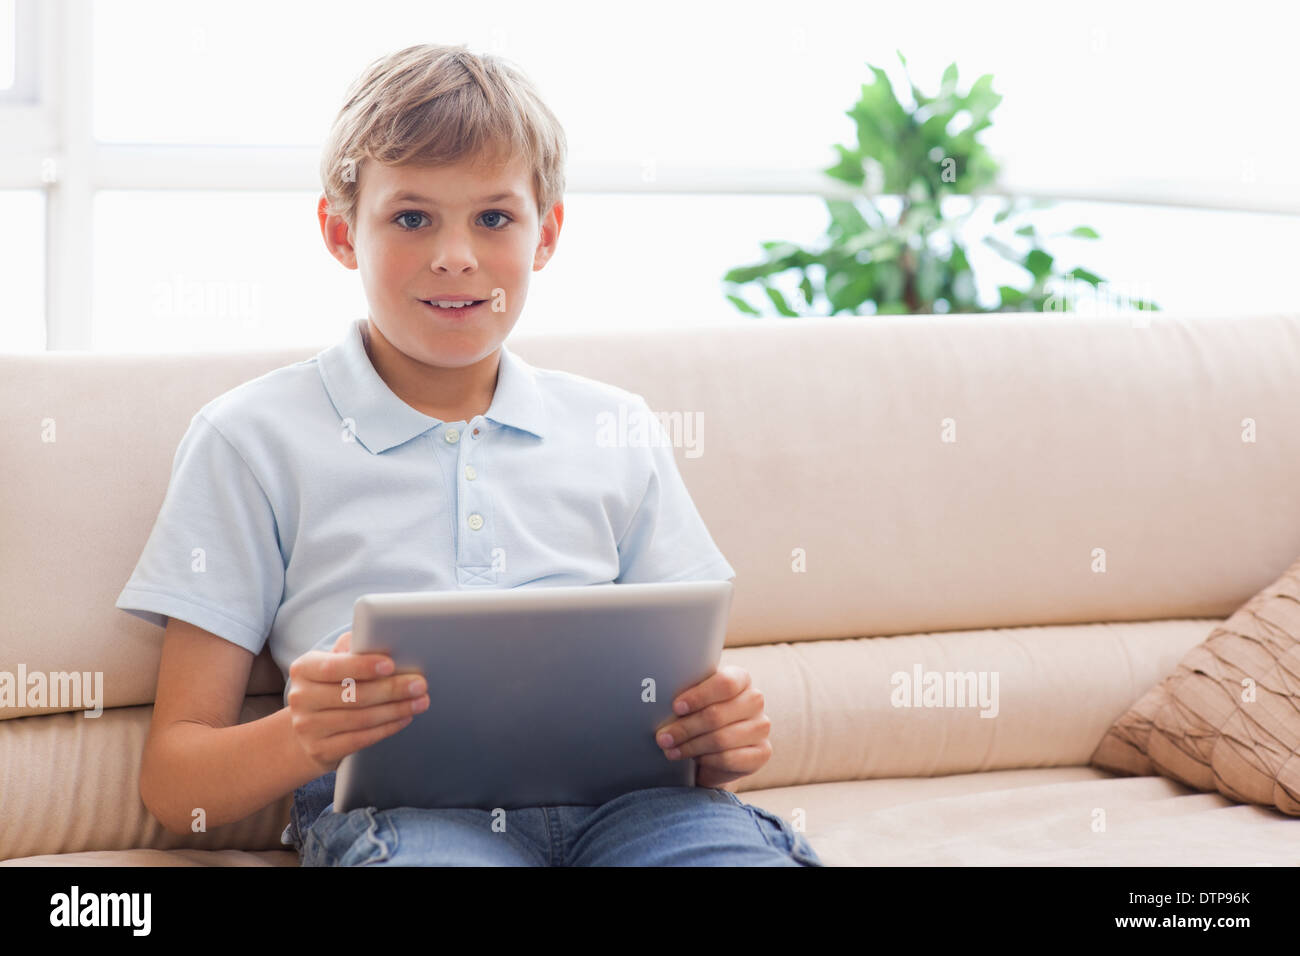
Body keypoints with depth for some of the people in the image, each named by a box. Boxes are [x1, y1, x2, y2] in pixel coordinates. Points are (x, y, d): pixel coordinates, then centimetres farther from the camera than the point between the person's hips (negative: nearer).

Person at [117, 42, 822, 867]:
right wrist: (301, 734, -17)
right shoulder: (254, 439, 11)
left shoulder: (618, 430, 22)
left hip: (617, 792, 4)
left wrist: (721, 738, -3)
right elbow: (174, 784, 6)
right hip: (396, 800, -3)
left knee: (749, 850, -33)